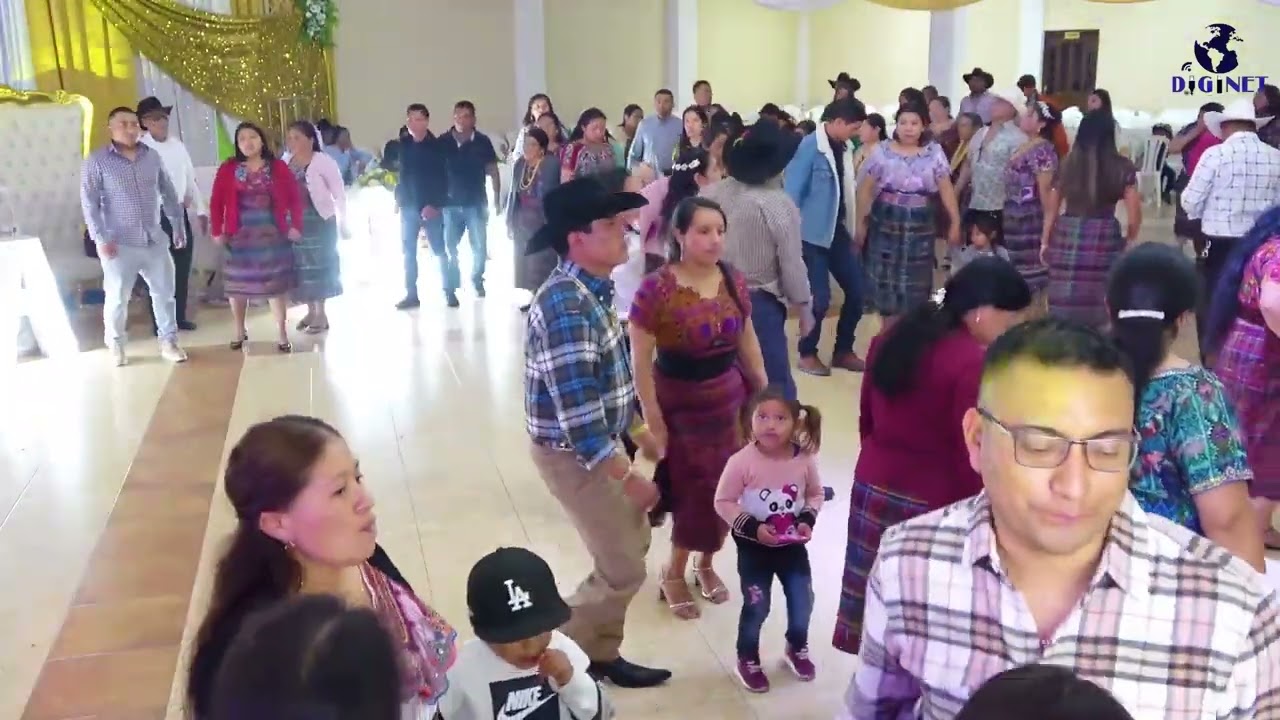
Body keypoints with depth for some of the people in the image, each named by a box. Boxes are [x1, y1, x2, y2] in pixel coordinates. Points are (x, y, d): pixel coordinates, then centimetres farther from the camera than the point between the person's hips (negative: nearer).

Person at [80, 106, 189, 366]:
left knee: (165, 293, 7)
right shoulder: (96, 161, -5)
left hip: (155, 241, 4)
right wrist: (100, 238, -14)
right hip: (119, 244, -3)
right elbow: (89, 203, -8)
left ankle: (168, 342, 21)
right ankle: (116, 346, 23)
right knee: (117, 298, 5)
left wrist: (178, 225, 13)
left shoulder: (152, 156, 7)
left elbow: (168, 193, 14)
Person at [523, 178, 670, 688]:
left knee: (631, 544, 18)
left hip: (599, 442, 9)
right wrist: (628, 477, -24)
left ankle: (600, 654, 34)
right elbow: (577, 408, -29)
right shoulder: (566, 304, -28)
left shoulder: (594, 288, 3)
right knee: (623, 570, -1)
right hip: (574, 452, -9)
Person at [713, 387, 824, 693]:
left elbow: (815, 494, 4)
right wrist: (753, 527, -23)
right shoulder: (742, 461, -23)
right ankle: (747, 659, 28)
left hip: (793, 544, 3)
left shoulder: (804, 460, -13)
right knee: (757, 605, 2)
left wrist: (808, 521, -12)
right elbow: (723, 502, -15)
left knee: (803, 599, 10)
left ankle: (797, 648, 40)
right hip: (753, 546, -3)